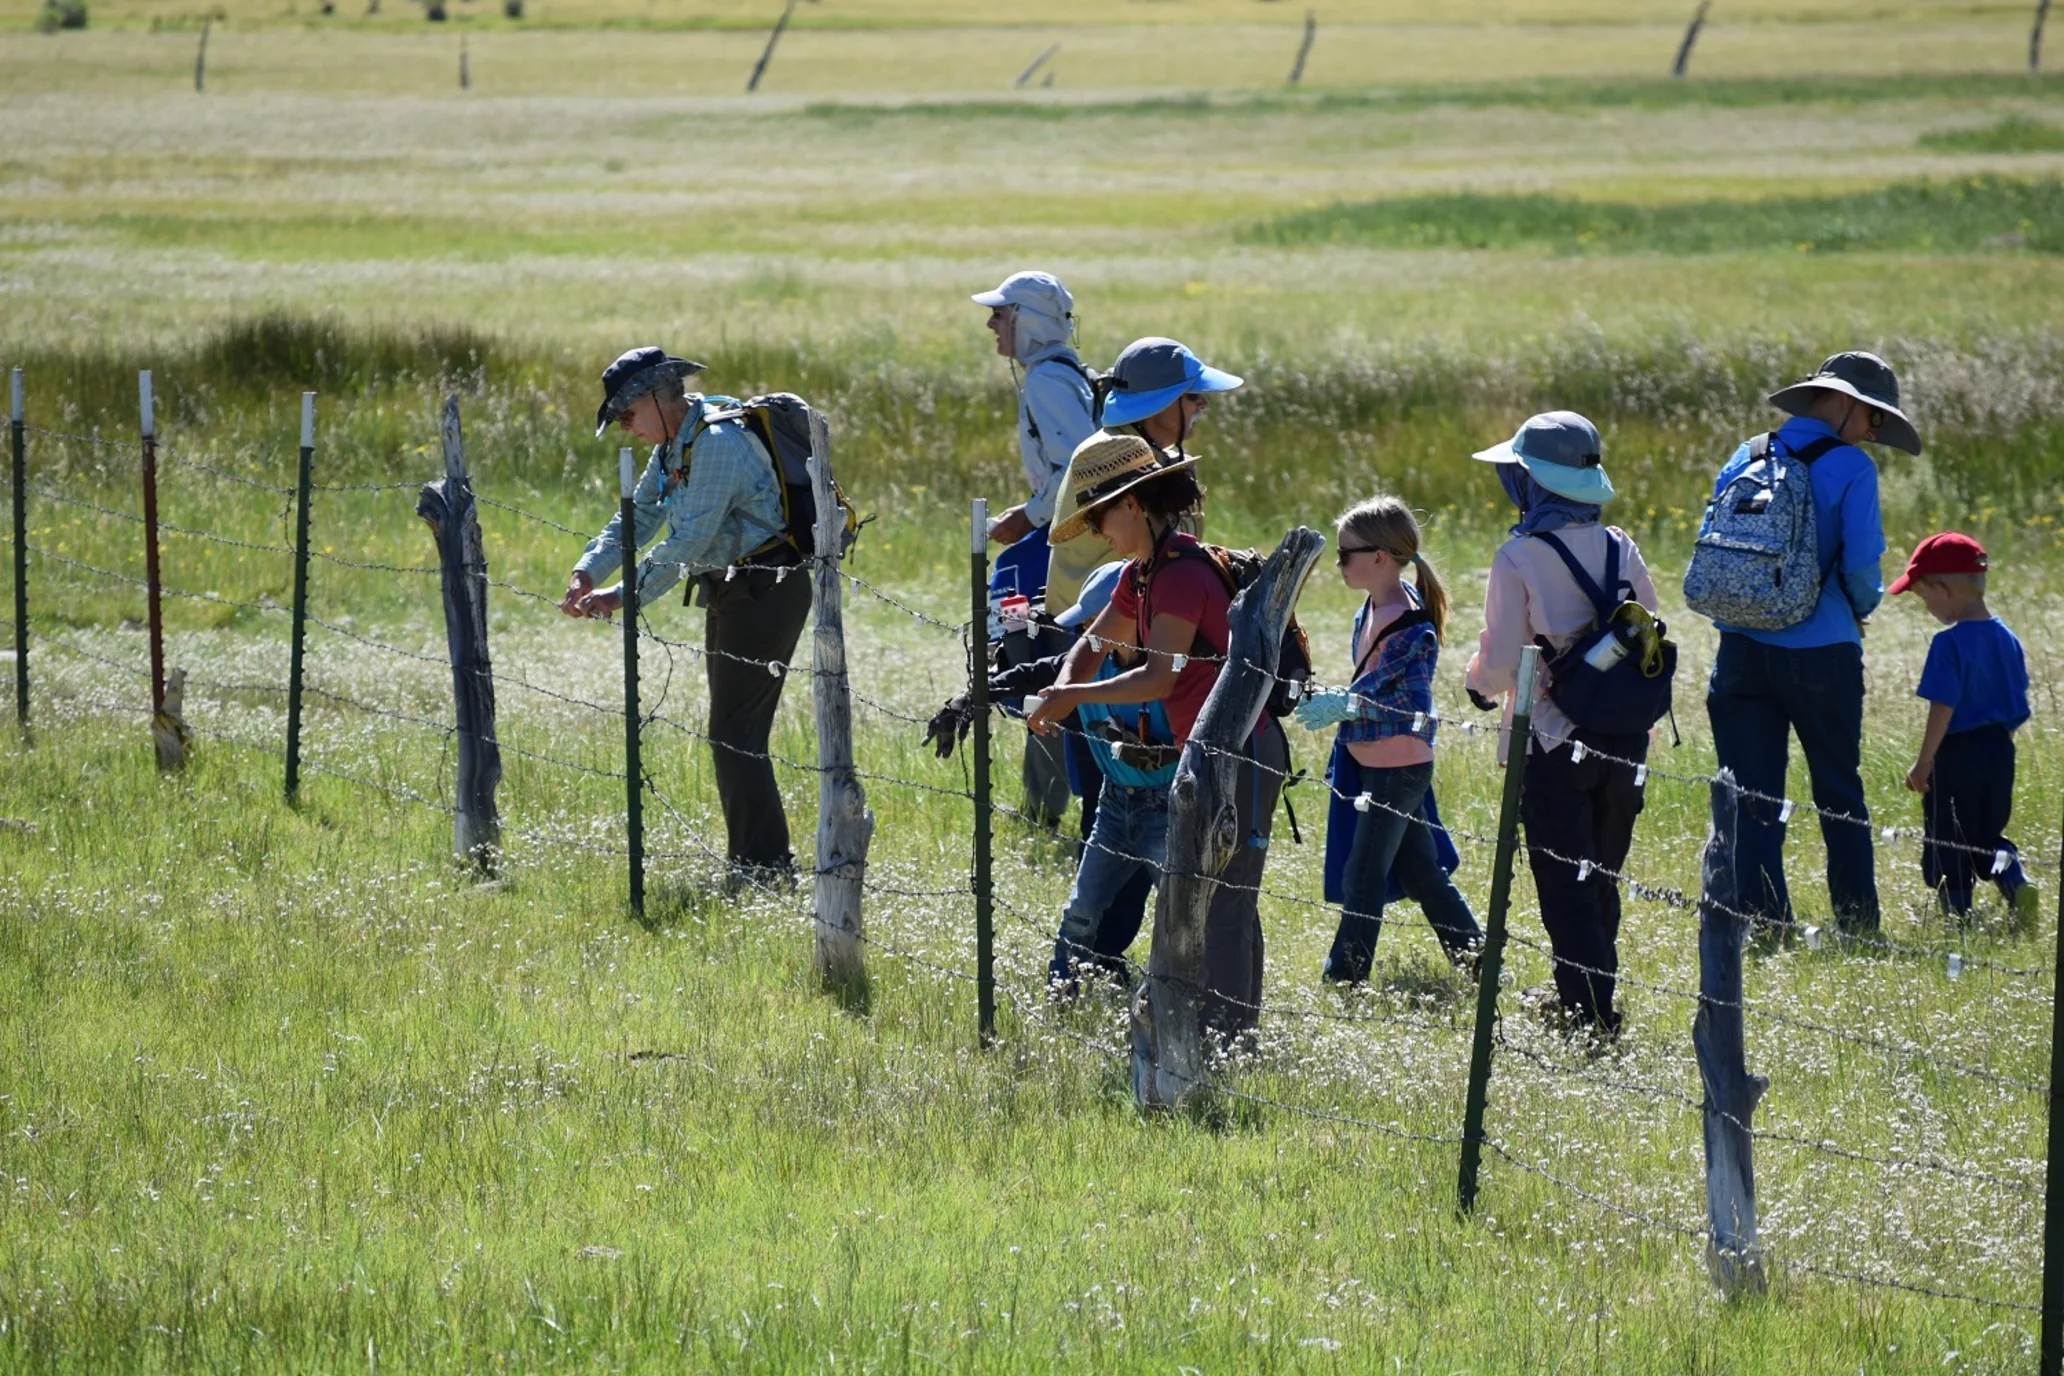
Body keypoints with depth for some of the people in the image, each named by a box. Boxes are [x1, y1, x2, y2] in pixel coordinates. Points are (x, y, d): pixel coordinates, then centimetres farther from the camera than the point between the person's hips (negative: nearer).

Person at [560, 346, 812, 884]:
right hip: (730, 592, 10)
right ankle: (748, 862, 18)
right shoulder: (673, 445, 11)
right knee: (731, 730, 12)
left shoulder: (717, 442, -21)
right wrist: (588, 571, -3)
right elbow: (638, 517, 13)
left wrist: (625, 596, -25)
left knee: (735, 733, -11)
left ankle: (763, 867, -10)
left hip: (768, 591, -10)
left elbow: (690, 541, -25)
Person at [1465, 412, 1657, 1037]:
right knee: (1601, 877, 18)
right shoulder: (1620, 548, 3)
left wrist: (1479, 681, 11)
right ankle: (1587, 996, 27)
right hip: (1625, 738, 5)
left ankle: (1590, 1013, -5)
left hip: (1553, 741, -5)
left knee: (1564, 883, 0)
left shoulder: (1519, 558, -12)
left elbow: (1500, 663, -11)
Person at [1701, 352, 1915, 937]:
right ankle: (1857, 922, 15)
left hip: (1743, 648, 3)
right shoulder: (1849, 468, -8)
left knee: (1751, 794, 4)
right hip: (1821, 650, -3)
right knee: (1839, 791, 11)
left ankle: (1762, 919, -2)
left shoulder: (1745, 458, 7)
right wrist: (1862, 608, 9)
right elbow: (1861, 565, -12)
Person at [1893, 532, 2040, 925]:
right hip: (1998, 753, 7)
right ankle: (2014, 882, -6)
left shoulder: (1950, 645, -17)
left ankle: (1958, 917, 5)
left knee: (1947, 840, 4)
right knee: (1988, 835, 17)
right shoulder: (2006, 639, 6)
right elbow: (2018, 706, 13)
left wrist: (1923, 763, -12)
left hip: (1957, 756, -7)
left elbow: (1943, 709, -18)